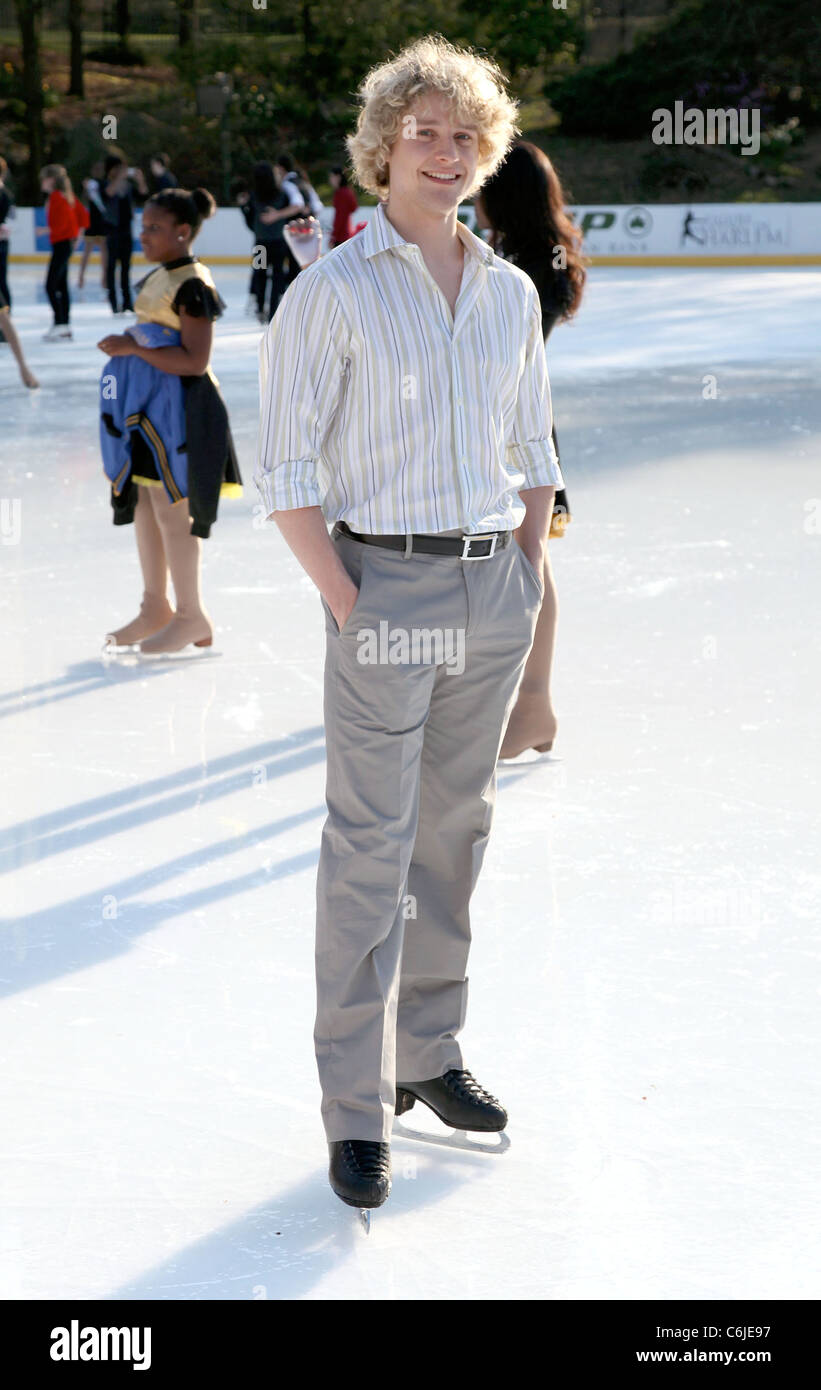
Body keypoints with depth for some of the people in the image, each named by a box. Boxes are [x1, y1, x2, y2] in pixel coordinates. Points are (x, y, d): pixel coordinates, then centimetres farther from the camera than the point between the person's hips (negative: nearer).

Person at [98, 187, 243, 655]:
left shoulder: (191, 284, -17)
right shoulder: (160, 277, 12)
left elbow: (194, 360, -23)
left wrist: (134, 348, -22)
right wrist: (130, 346, 11)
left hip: (179, 404, -10)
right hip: (149, 404, 10)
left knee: (171, 509, -4)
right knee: (145, 503, 14)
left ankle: (193, 617, 8)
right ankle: (156, 607, 25)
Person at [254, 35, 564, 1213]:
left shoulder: (512, 292, 10)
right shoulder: (331, 291, -6)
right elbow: (286, 470, -8)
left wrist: (530, 572, 7)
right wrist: (348, 607, -13)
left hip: (494, 594, 5)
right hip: (386, 587, -5)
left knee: (456, 829, 13)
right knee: (369, 850, -4)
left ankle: (428, 1055, 27)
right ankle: (356, 1112, 2)